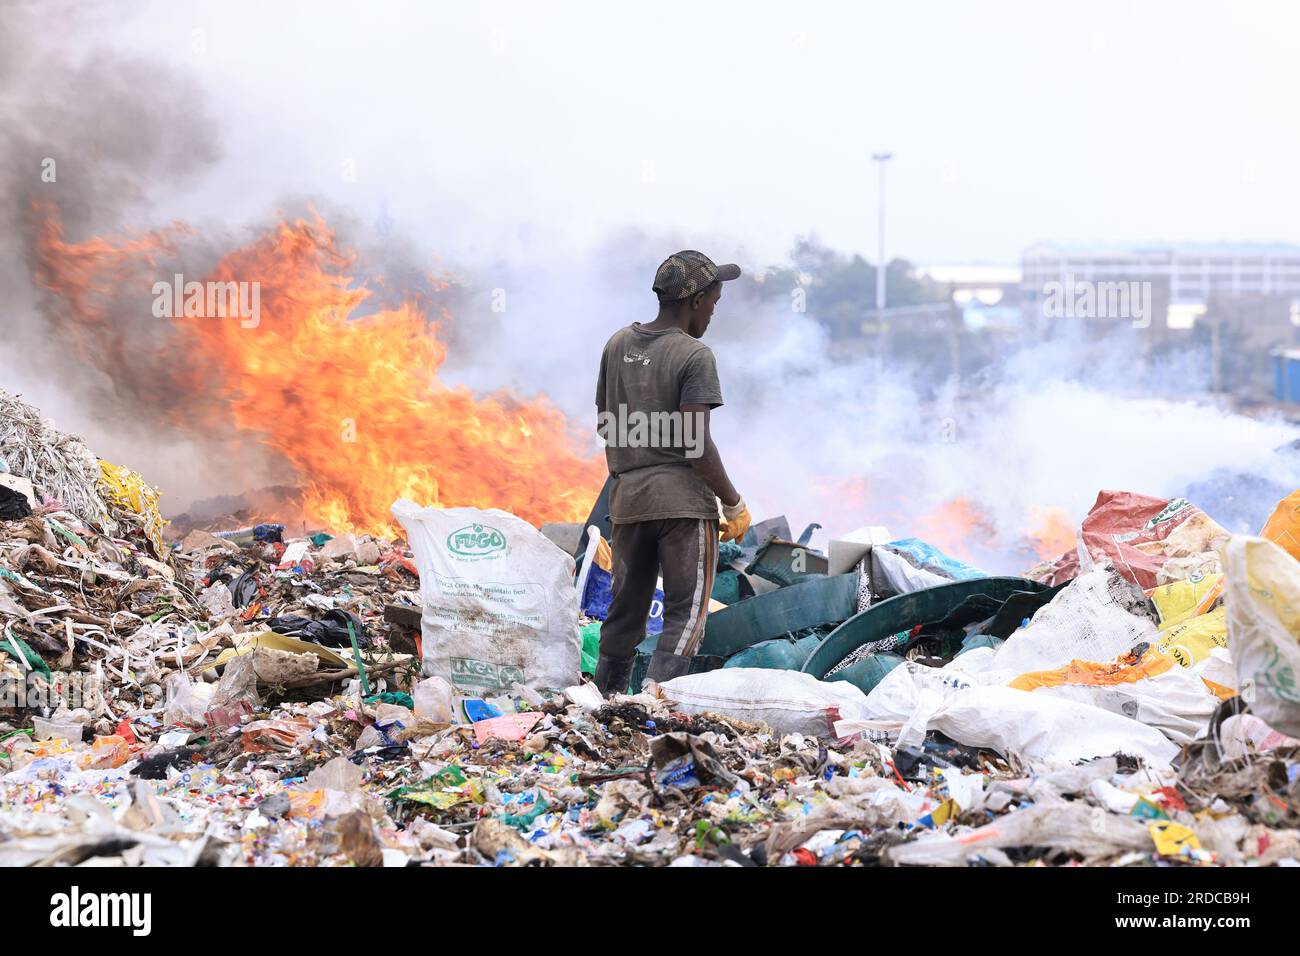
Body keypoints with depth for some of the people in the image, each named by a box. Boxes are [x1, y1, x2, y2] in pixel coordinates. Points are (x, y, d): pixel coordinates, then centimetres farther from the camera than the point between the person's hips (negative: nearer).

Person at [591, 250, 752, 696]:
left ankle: (605, 698, 20)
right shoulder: (695, 356, -10)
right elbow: (696, 444, -14)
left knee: (626, 608, 16)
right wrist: (733, 504, -5)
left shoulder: (618, 345, 9)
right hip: (683, 497, -6)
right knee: (686, 612, -2)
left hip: (626, 496, 6)